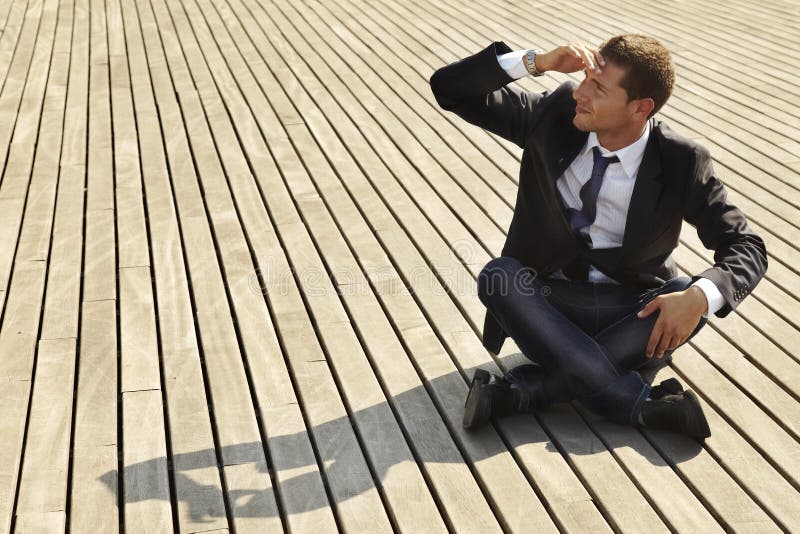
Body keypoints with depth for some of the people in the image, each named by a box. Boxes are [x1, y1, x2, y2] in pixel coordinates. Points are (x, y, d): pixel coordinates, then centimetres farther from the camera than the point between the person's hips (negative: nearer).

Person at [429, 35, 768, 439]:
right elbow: (449, 88, -9)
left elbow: (746, 248, -8)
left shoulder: (681, 162, -12)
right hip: (549, 304, 1)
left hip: (633, 312, -1)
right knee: (497, 275, -29)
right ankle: (643, 404, -30)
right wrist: (535, 61, -24)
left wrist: (699, 296, -31)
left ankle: (514, 390, -32)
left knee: (691, 296, -30)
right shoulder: (554, 116, -9)